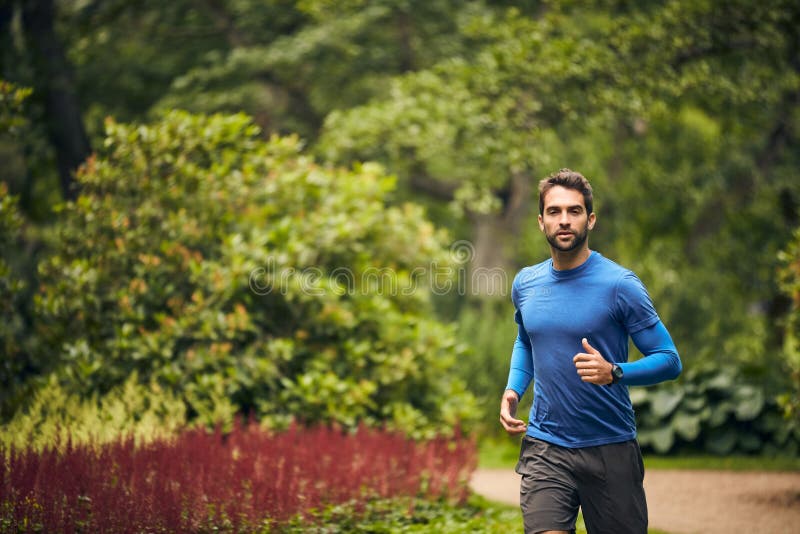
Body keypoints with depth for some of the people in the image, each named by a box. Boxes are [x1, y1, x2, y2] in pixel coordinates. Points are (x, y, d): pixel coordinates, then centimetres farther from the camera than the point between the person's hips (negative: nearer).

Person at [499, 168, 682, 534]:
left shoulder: (619, 284, -8)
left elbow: (669, 360, -7)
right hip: (544, 449, 2)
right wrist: (513, 389, 9)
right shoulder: (525, 284, 7)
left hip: (611, 449, -2)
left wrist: (613, 372, -25)